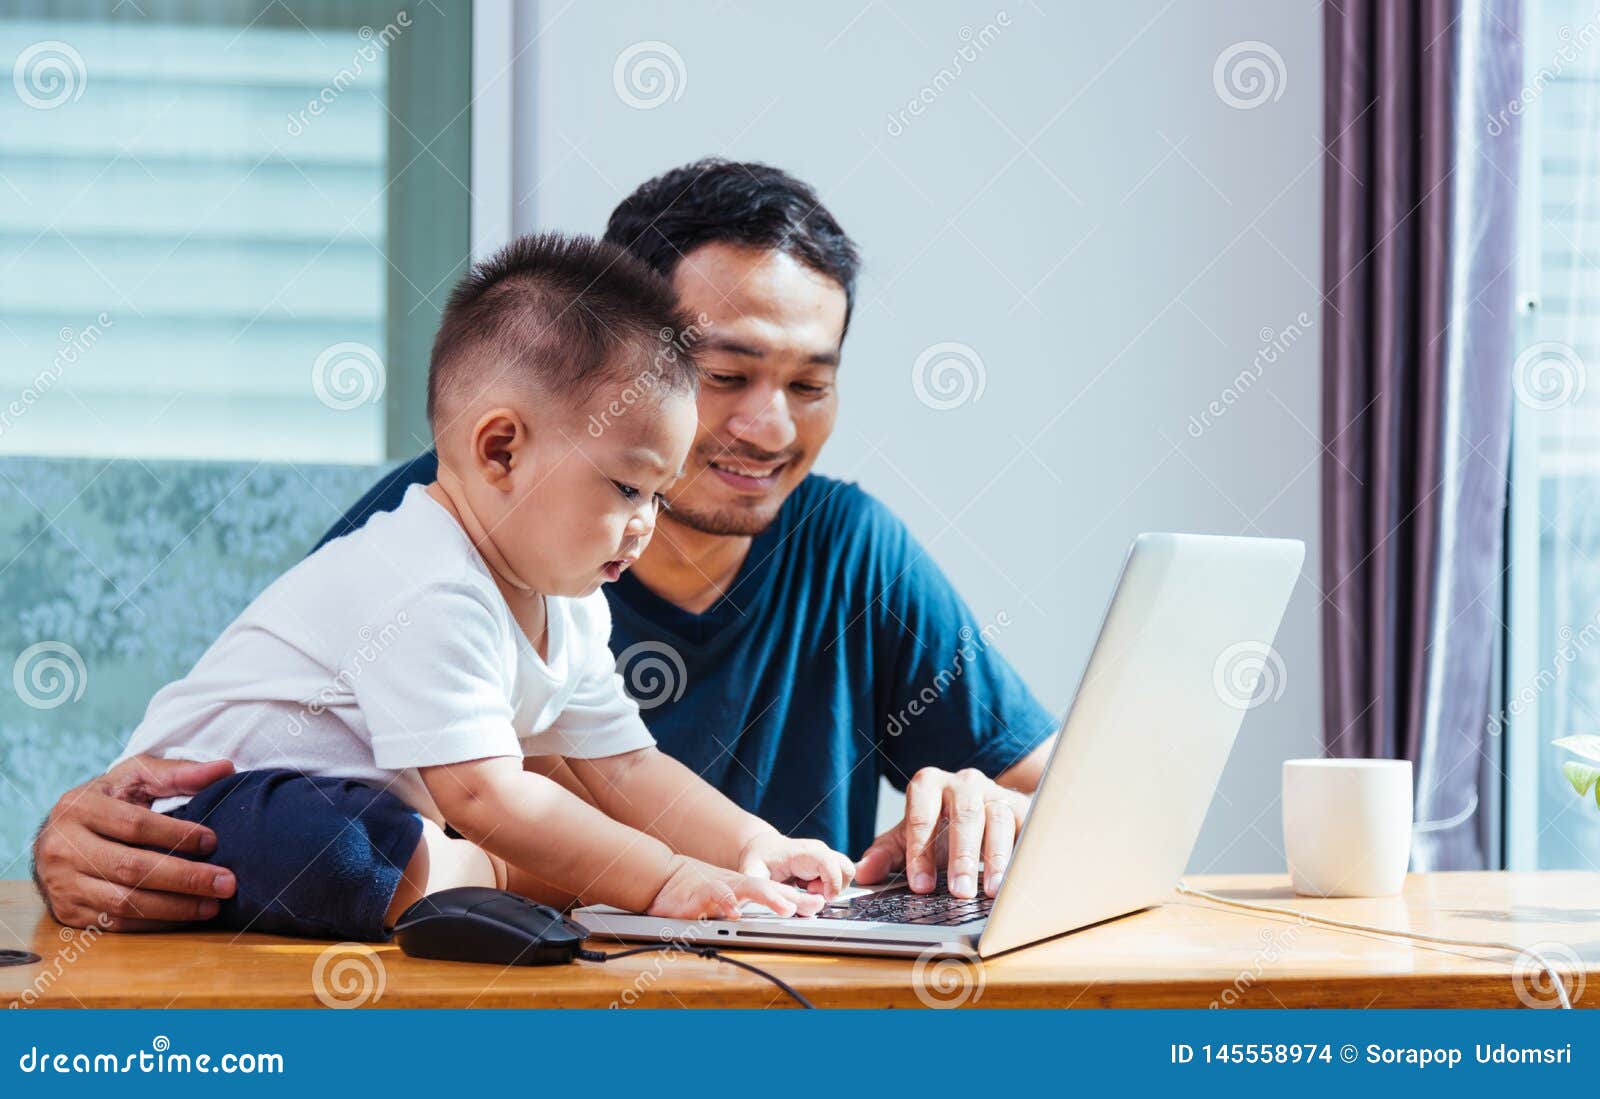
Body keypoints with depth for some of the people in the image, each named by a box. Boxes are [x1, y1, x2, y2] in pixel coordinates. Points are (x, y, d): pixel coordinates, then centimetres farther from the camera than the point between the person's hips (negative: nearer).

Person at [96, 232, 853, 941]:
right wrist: (662, 880, -32)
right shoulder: (429, 596, -28)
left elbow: (624, 766, 9)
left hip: (384, 808, 9)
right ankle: (494, 877, -17)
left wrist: (754, 847, -6)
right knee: (342, 861, -40)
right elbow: (484, 795, -33)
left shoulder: (566, 605, 6)